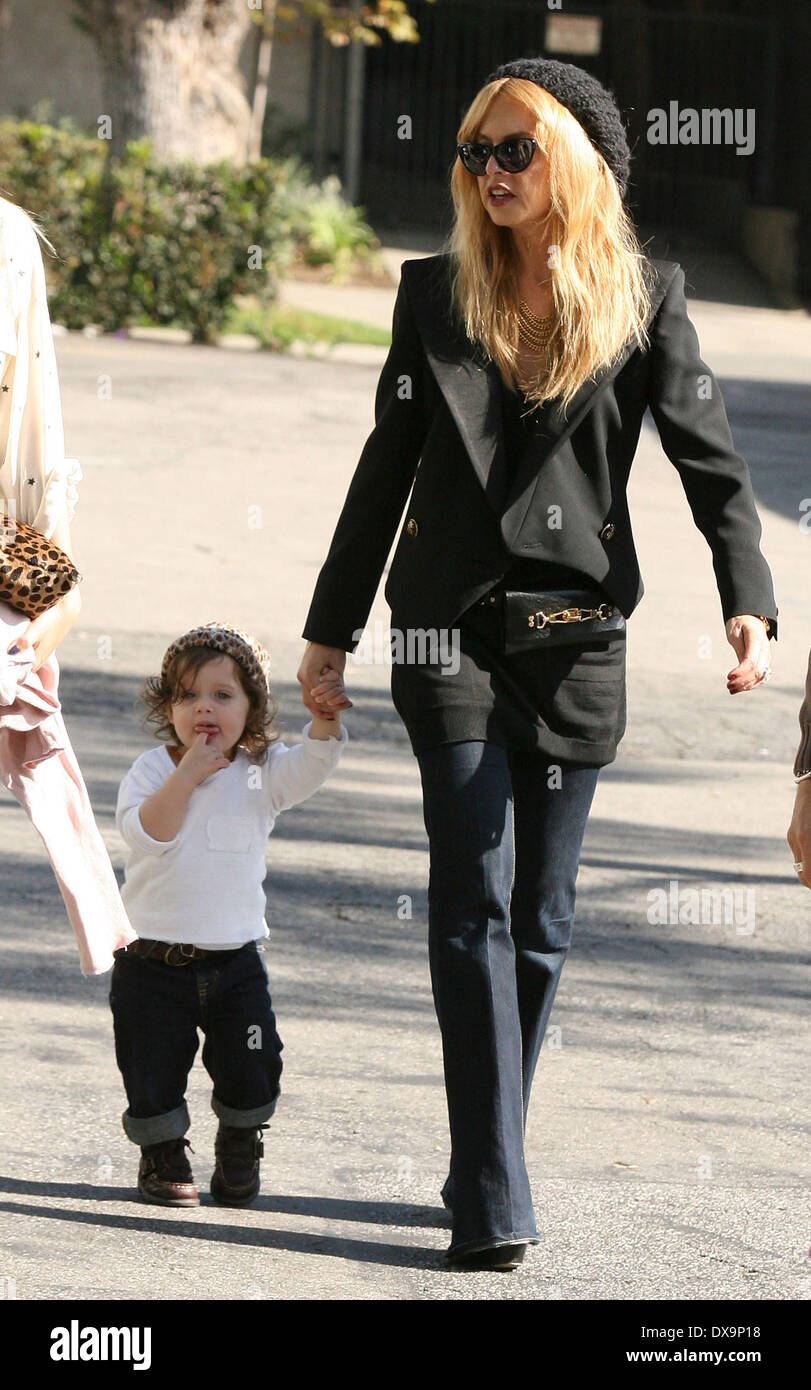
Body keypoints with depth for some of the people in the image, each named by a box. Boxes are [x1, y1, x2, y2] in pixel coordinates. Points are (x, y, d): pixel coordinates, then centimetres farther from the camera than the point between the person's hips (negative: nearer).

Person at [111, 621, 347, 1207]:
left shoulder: (263, 773, 1)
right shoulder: (153, 770, -5)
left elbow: (315, 761, -17)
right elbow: (145, 834, -21)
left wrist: (325, 712, -35)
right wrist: (188, 774, -24)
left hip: (236, 959, 2)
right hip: (153, 960, -1)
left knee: (252, 1068, -1)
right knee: (154, 1071, 3)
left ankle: (239, 1156, 25)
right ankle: (164, 1156, 28)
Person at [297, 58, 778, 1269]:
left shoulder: (643, 300, 3)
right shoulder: (435, 295, 8)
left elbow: (711, 459, -3)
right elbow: (388, 466, 13)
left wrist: (747, 600, -19)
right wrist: (331, 628, 13)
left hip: (579, 636, 0)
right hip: (454, 631, 0)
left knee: (541, 921, 6)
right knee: (477, 905, -10)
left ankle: (485, 1173, 20)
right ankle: (495, 1204, -15)